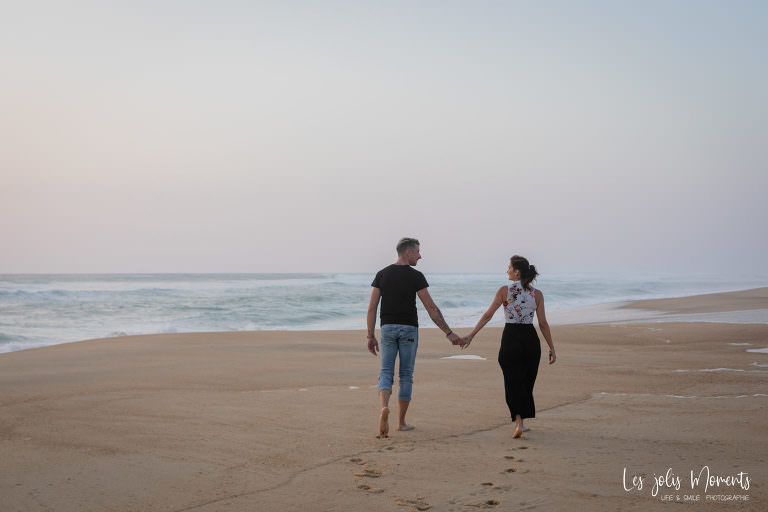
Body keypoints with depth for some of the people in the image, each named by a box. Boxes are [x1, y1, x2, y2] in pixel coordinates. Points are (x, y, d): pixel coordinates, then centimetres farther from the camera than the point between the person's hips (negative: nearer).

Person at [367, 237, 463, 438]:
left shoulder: (382, 274, 4)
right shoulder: (415, 276, -8)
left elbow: (372, 307, 1)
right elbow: (431, 308, -10)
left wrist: (371, 337, 6)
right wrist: (449, 333, -6)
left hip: (388, 329, 2)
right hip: (409, 330, -2)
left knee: (386, 374, 3)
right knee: (406, 375, 9)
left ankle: (384, 407, -26)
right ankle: (401, 421, 14)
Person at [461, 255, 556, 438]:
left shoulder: (504, 291, -4)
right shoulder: (537, 294, 2)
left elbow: (487, 315, -4)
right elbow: (543, 323, 1)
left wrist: (470, 336, 1)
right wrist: (552, 348, 7)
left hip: (511, 339, -2)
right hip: (531, 340, 2)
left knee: (513, 383, 4)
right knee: (527, 383, 16)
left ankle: (519, 422, -14)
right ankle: (521, 423, 24)